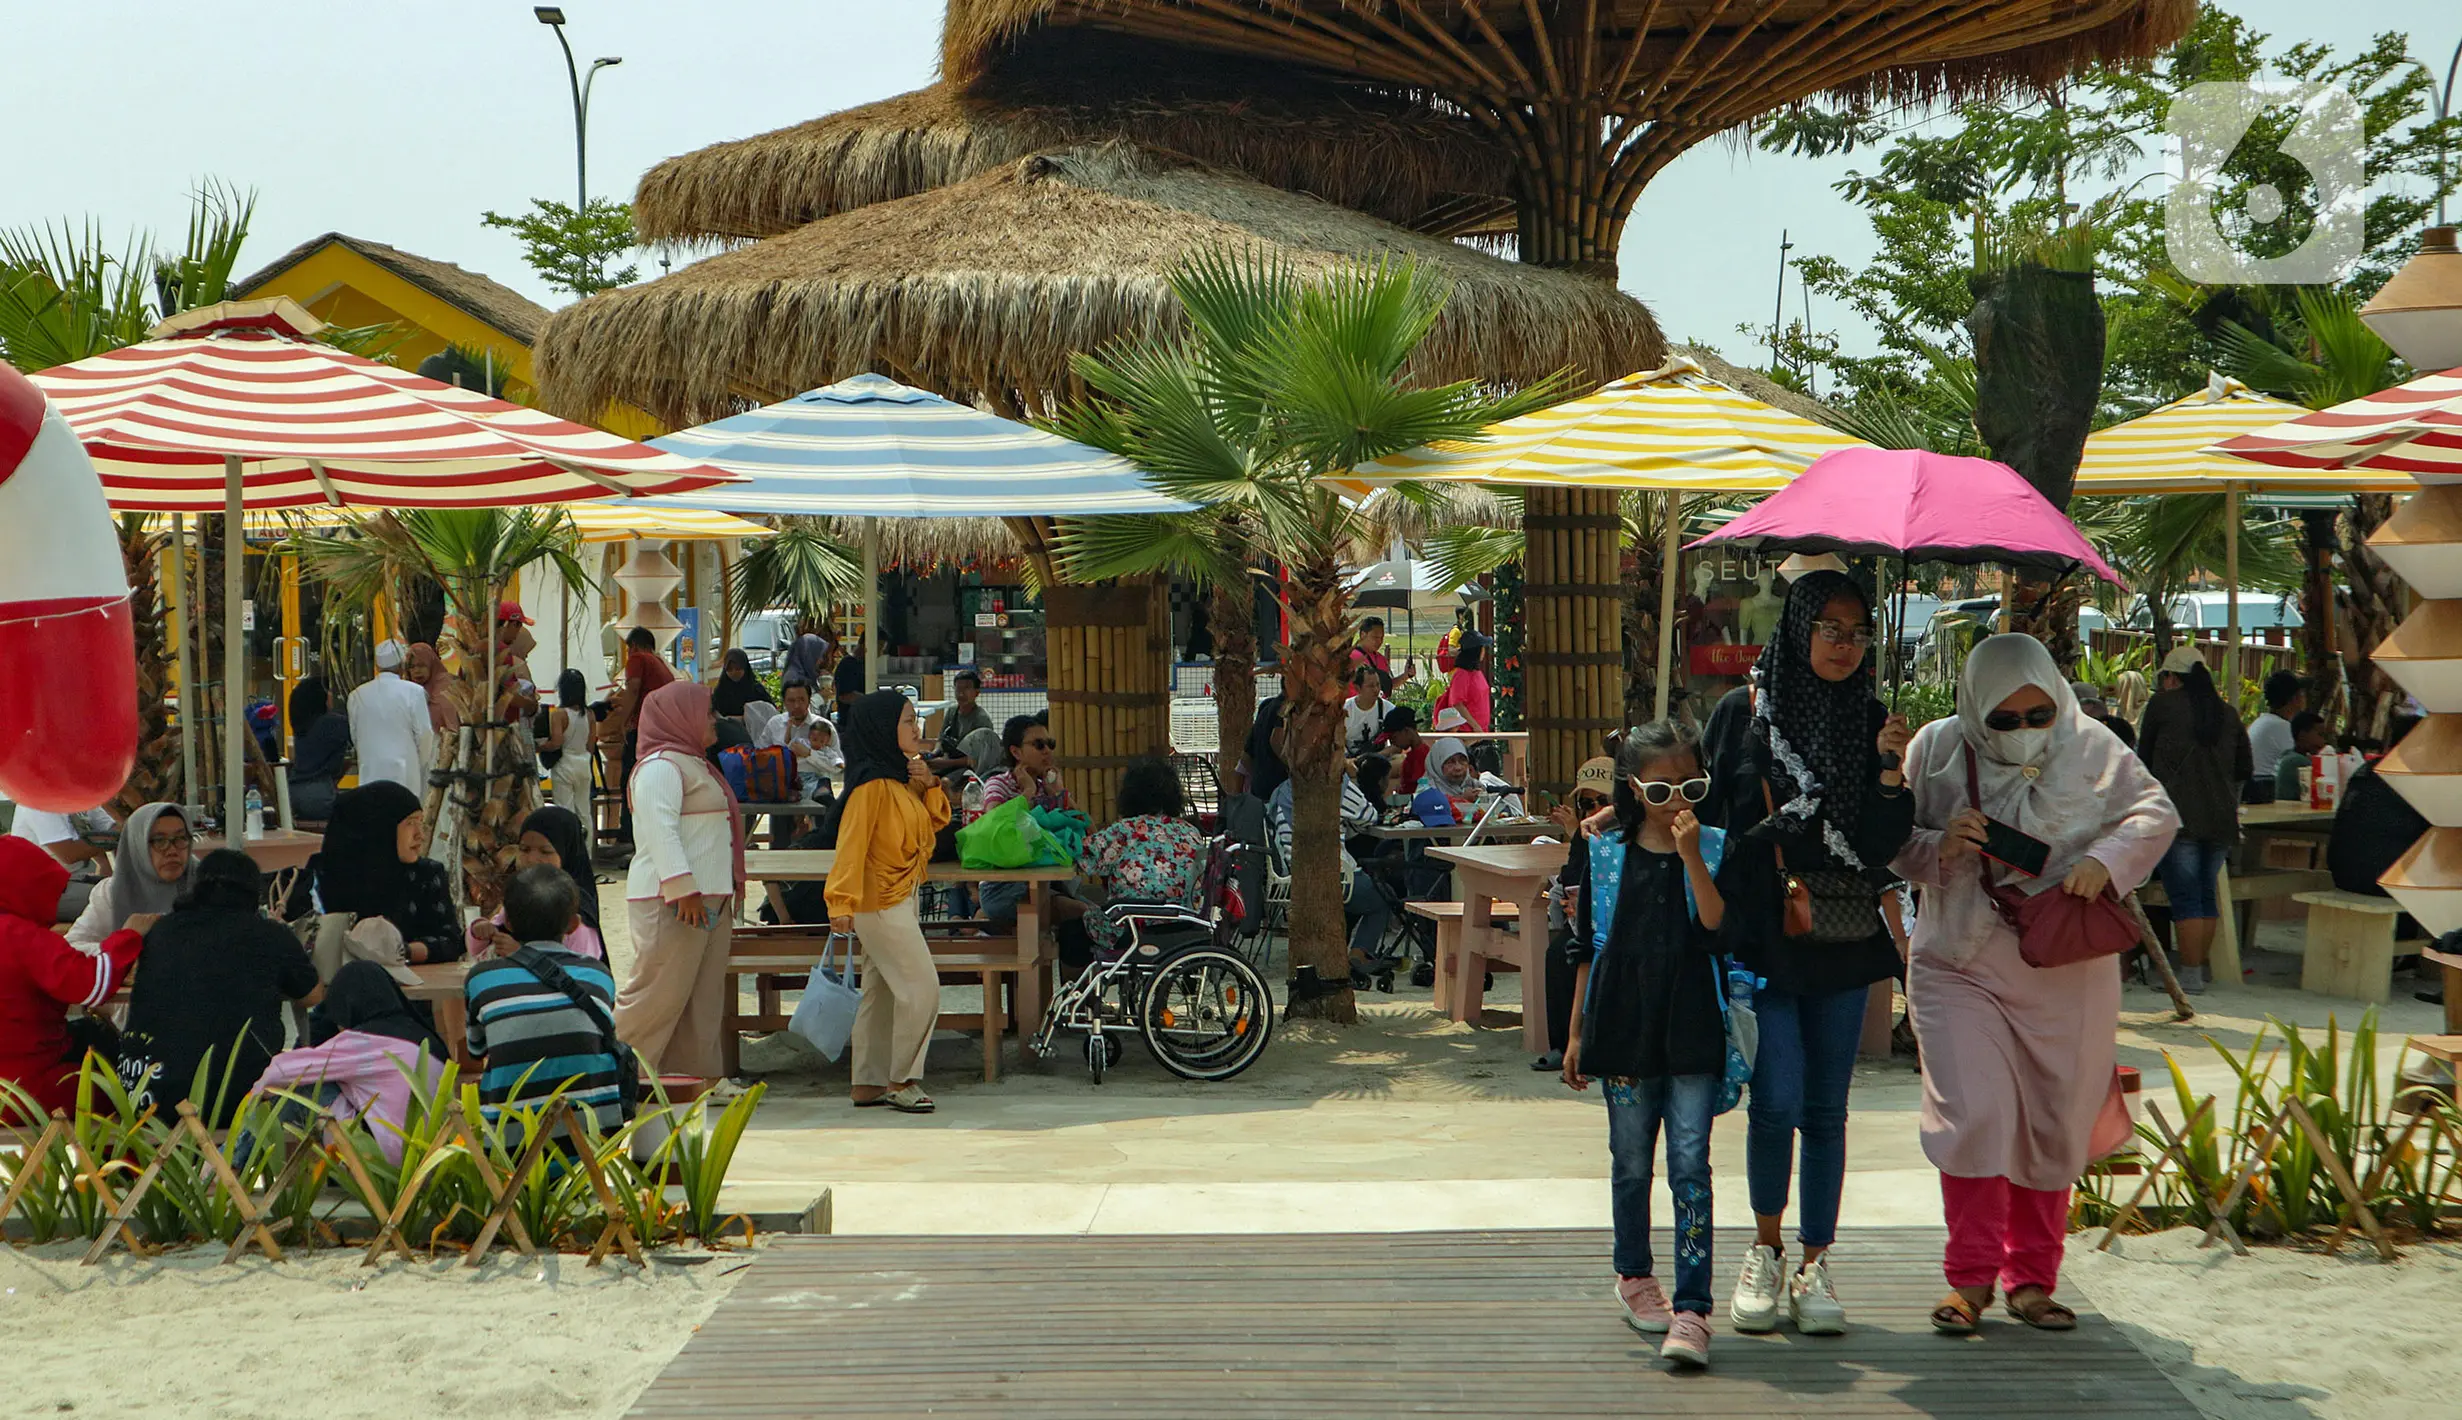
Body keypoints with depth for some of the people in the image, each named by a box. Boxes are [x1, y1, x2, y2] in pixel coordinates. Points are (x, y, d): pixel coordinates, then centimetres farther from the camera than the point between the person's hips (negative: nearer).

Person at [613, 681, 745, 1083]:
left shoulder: (694, 764, 22)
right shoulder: (661, 767, -11)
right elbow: (660, 831, -21)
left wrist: (726, 897, 25)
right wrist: (682, 889, -27)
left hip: (710, 898, 10)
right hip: (670, 900, -10)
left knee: (705, 994, 8)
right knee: (660, 991, -10)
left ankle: (700, 1074, 11)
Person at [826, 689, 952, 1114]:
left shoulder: (902, 779, 10)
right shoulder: (872, 784, -18)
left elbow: (935, 821, 18)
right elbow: (851, 844, -23)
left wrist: (929, 785, 0)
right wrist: (842, 903, -28)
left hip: (899, 898, 10)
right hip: (880, 903, -10)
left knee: (882, 992, 12)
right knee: (922, 987, -9)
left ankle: (869, 1084, 18)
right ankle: (901, 1082, 0)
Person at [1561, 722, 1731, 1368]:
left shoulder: (1713, 849, 2)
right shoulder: (1605, 854, 5)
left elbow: (1717, 926, -13)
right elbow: (1590, 947, 10)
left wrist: (1691, 855, -21)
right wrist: (1576, 1034, 10)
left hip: (1693, 1031, -2)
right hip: (1624, 1029, 2)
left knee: (1690, 1164, -7)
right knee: (1631, 1162, 13)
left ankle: (1691, 1309, -9)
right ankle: (1634, 1275, 33)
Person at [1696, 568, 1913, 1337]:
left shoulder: (1872, 720, 5)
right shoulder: (1743, 712, -1)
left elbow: (1883, 844, -1)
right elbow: (1712, 817, 4)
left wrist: (1893, 773, -14)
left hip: (1843, 942, 2)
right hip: (1763, 936, -2)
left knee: (1826, 1108, 6)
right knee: (1777, 1100, -9)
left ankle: (1814, 1265, 16)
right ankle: (1766, 1250, 12)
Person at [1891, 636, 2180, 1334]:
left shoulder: (2090, 751, 0)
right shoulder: (1938, 749, 0)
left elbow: (2156, 812, 0)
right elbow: (1898, 845, 4)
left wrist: (2105, 860, -18)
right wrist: (1941, 848, -18)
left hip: (2065, 972, 1)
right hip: (1959, 964, -1)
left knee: (2055, 1123, 5)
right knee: (1973, 1113, -11)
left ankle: (2032, 1277, 19)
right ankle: (1971, 1276, 2)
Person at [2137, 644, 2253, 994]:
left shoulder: (2163, 703, 1)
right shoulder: (2227, 713, 13)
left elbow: (2144, 756, 10)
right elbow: (2245, 769, 16)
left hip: (2180, 817, -5)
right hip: (2222, 818, 5)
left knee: (2185, 898, -4)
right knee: (2207, 895, 14)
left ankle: (2190, 975, -6)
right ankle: (2203, 970, 19)